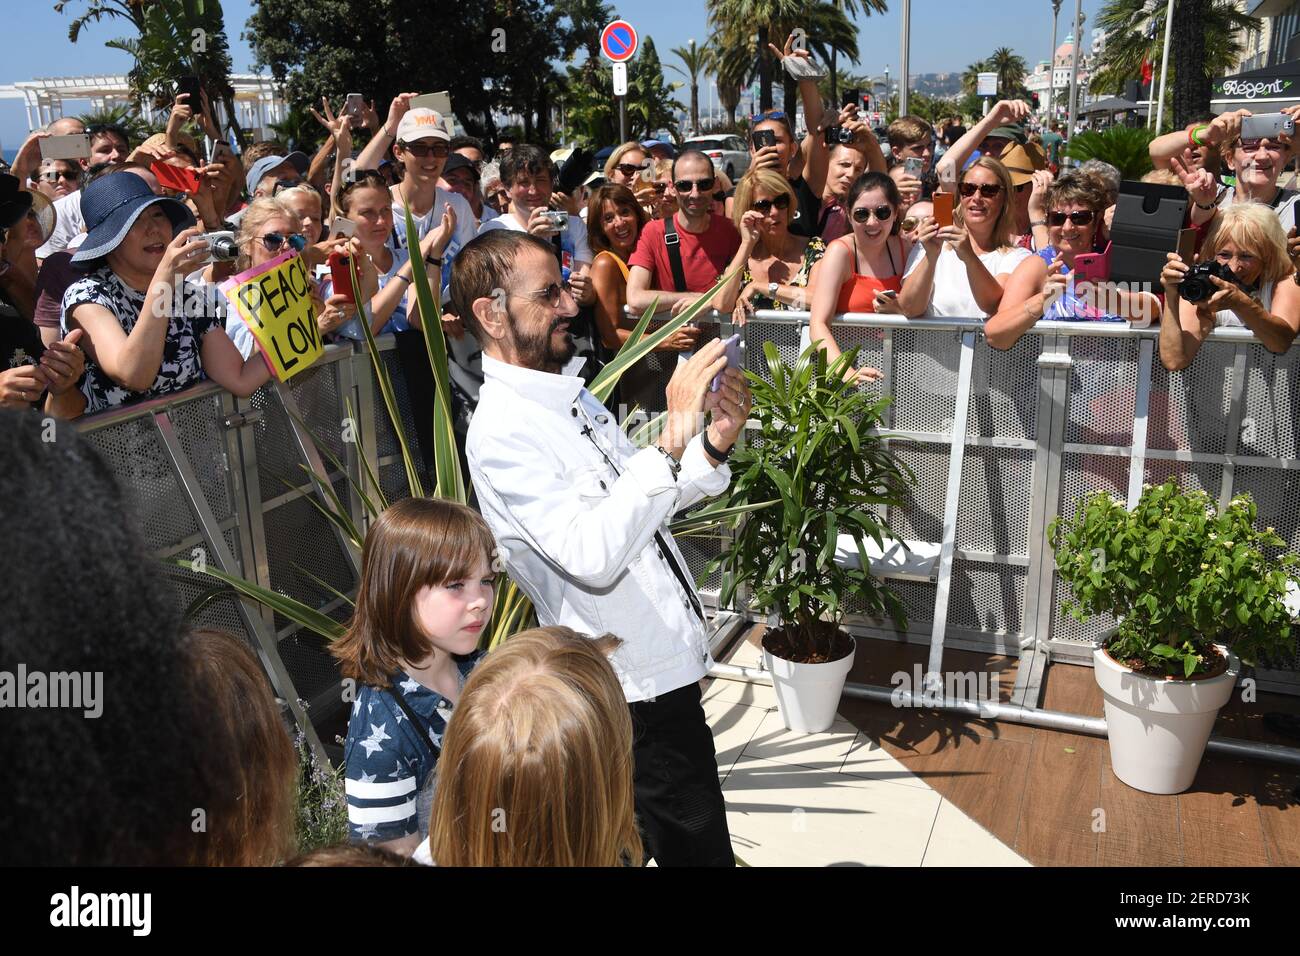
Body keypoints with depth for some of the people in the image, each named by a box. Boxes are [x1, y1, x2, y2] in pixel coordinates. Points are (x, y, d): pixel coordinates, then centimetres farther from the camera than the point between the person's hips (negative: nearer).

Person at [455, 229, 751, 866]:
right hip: (634, 688, -8)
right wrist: (672, 441, -34)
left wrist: (713, 445, -5)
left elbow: (645, 498, 14)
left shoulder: (569, 396, 7)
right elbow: (592, 555, -32)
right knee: (698, 846, 7)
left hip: (667, 659, 8)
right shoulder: (503, 431, -21)